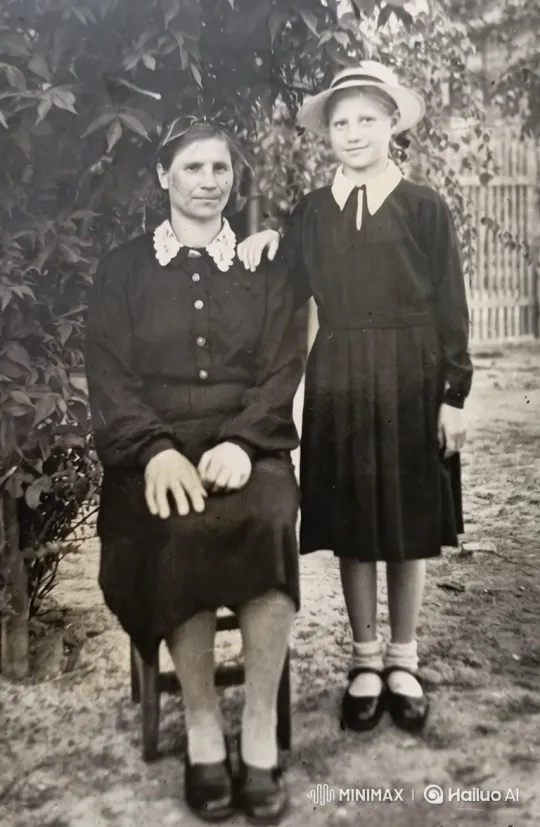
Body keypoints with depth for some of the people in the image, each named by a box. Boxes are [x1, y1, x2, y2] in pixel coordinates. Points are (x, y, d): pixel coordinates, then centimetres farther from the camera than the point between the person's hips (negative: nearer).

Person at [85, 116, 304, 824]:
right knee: (182, 532, -32)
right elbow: (108, 377, 3)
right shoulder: (123, 269, 12)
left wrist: (240, 442, -15)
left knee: (271, 520, -32)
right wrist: (158, 450, -16)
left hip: (247, 447, 1)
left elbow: (282, 372, 5)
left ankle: (260, 734, -19)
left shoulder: (264, 269, 15)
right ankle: (202, 729, -14)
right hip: (155, 452, 0)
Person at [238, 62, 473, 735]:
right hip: (338, 383, 2)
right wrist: (266, 250, -10)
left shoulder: (425, 207, 1)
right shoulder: (311, 212, 9)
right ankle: (366, 659, 22)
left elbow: (450, 308, -2)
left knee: (408, 521, 7)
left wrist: (454, 394, -6)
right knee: (352, 524, 6)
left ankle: (403, 660, 23)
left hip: (410, 381, -2)